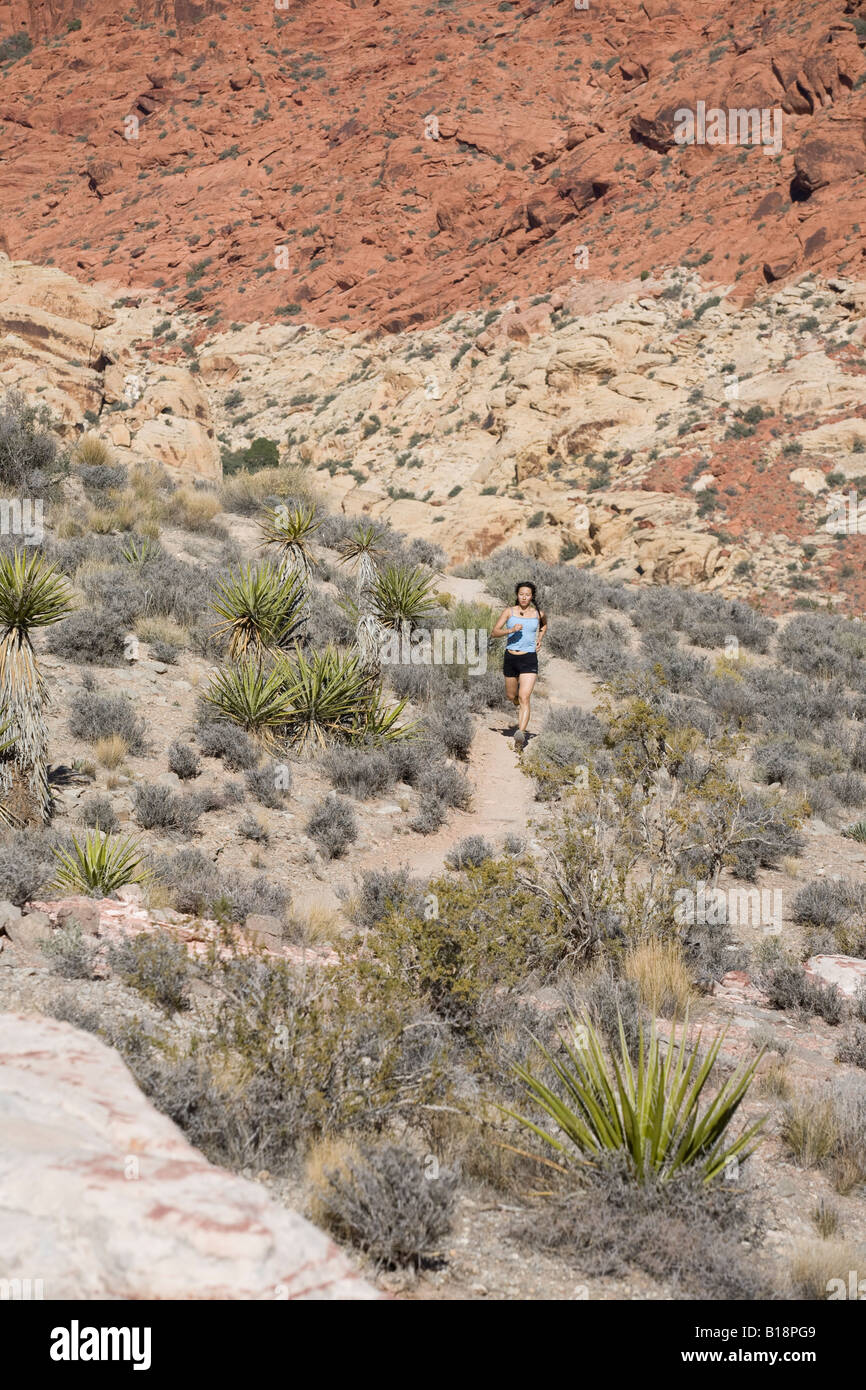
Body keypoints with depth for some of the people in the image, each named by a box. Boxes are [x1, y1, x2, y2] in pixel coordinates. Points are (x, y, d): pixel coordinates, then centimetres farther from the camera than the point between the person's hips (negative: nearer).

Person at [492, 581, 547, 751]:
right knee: (511, 696, 17)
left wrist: (540, 639, 10)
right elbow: (494, 632, -6)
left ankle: (521, 734, -23)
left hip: (529, 660, -2)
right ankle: (519, 706, 53)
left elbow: (544, 625, 27)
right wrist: (511, 630, -22)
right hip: (510, 659, 2)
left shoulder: (538, 614, 4)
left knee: (524, 698, -15)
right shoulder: (509, 612, 0)